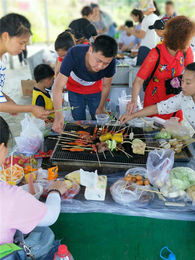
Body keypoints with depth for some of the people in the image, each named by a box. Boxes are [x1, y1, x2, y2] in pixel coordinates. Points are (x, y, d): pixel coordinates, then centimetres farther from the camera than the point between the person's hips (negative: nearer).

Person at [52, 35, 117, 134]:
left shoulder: (110, 62, -33)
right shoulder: (74, 54, -40)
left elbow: (106, 86, -13)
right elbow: (58, 86, -40)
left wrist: (101, 108, 0)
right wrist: (59, 116, -49)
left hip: (95, 91, 1)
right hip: (75, 90, -1)